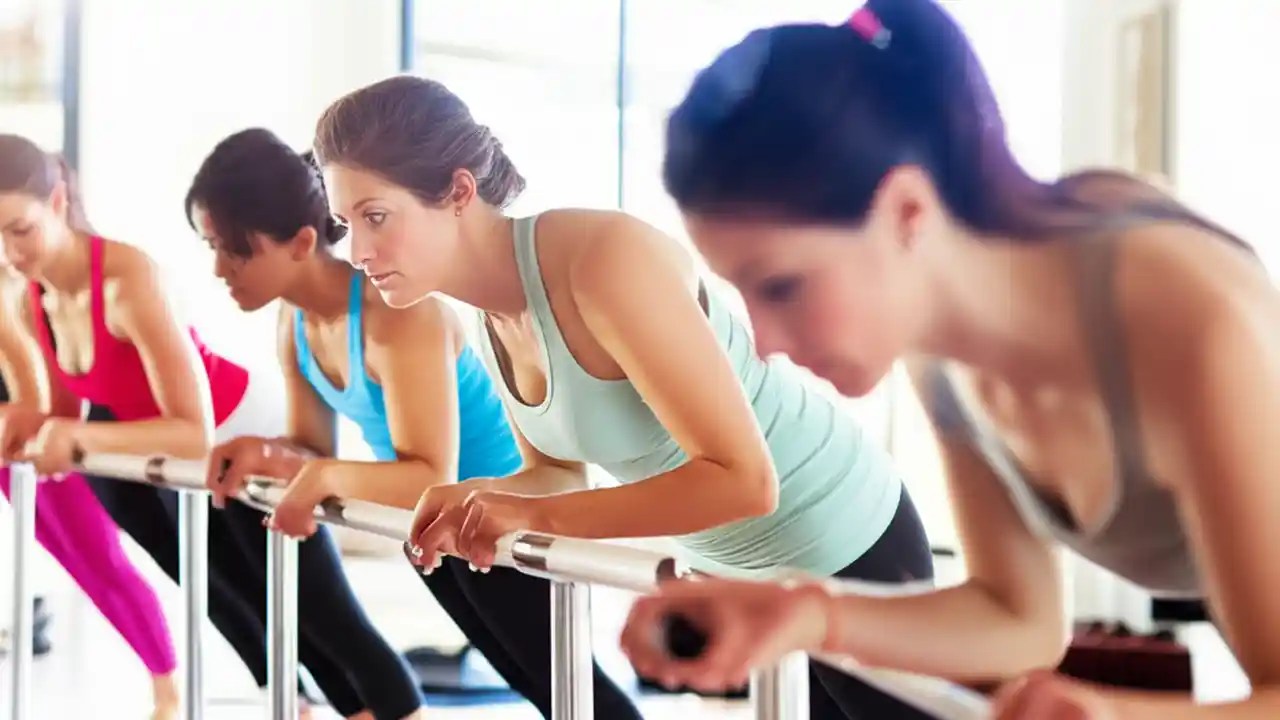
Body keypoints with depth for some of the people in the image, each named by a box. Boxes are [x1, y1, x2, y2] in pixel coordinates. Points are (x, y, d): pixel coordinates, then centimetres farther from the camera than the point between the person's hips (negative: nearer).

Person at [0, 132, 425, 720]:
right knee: (248, 619, 20)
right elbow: (65, 410, 2)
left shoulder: (128, 278, -34)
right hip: (169, 461, 8)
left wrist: (82, 440, -43)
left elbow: (195, 430, -37)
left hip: (241, 441, -8)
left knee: (328, 618, 2)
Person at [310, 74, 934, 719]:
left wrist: (533, 514, -34)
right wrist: (480, 504, -17)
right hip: (734, 568, 9)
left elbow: (742, 479, -35)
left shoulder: (607, 260, -33)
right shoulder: (493, 312, -6)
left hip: (847, 550, -8)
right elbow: (557, 470, 6)